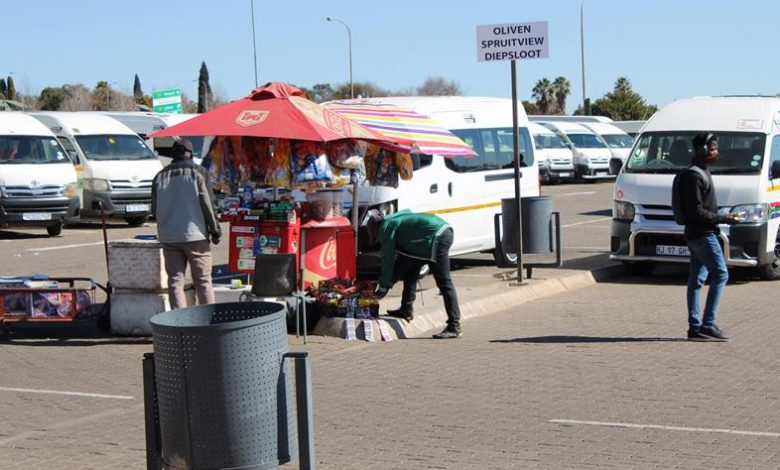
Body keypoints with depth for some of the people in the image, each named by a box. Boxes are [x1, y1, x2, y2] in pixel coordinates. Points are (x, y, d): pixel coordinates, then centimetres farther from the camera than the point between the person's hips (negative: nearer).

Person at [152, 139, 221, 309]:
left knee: (175, 281, 5)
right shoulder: (198, 172, -4)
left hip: (168, 237, 3)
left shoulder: (160, 176, 8)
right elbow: (208, 204, -8)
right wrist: (215, 230, 0)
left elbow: (154, 210, 11)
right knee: (203, 281, 3)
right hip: (195, 235, -3)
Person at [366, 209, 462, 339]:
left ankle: (454, 326, -10)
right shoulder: (395, 219, 26)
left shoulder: (386, 227, -1)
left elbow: (388, 259, -2)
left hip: (438, 237, -10)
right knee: (410, 265, 23)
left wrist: (383, 286, 6)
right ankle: (407, 310, 27)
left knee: (444, 282, -9)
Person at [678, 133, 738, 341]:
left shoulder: (702, 172, 17)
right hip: (701, 234, -10)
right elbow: (696, 211, -20)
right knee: (720, 275, -12)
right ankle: (708, 324, -13)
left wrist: (721, 219, 15)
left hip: (702, 233, 10)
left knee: (697, 278, 9)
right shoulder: (693, 176, -15)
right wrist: (723, 219, -16)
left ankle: (695, 326, 11)